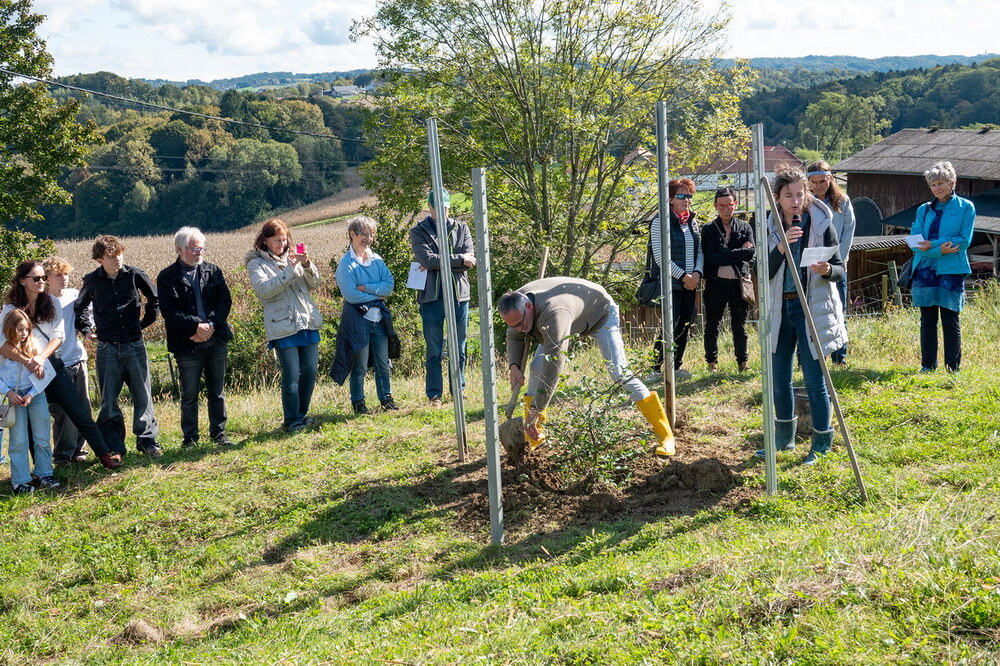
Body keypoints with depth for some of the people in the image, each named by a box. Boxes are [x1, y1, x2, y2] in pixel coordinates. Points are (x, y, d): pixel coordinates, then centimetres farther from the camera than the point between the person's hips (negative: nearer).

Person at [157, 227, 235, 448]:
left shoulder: (213, 271, 9)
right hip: (188, 344, -3)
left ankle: (218, 434, 21)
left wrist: (210, 325, -13)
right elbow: (169, 311, -9)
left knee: (217, 391, 10)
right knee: (189, 394, 3)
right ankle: (189, 438, 13)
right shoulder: (167, 277, -2)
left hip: (216, 339, 3)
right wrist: (196, 326, -19)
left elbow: (225, 300, 2)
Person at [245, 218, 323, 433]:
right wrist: (290, 270, -18)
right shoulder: (256, 264, 1)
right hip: (283, 326, -5)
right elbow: (264, 289, -16)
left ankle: (301, 415, 22)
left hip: (308, 322, 5)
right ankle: (291, 421, 6)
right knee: (291, 376, -6)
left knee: (310, 372, 7)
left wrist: (307, 265, -8)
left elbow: (315, 284, 10)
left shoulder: (292, 257, 15)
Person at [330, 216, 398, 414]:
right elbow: (350, 294, -15)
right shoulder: (346, 263, -6)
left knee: (383, 363, 10)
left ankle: (386, 398, 21)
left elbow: (389, 285, -1)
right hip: (357, 318, -5)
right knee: (359, 366, 0)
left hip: (379, 317, 5)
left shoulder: (377, 260, 10)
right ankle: (357, 402, 11)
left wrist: (365, 288, -13)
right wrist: (377, 294, -8)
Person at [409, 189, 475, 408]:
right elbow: (427, 258, -12)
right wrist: (458, 260, -12)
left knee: (459, 349, 8)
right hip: (432, 296, -2)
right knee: (434, 350, 0)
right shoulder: (418, 231, 5)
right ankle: (434, 395, 7)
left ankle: (459, 392, 19)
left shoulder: (461, 228, 11)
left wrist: (438, 262, -11)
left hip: (459, 294, 2)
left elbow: (470, 260, -3)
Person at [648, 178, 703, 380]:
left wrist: (697, 273, -5)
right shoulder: (661, 221, -7)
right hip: (671, 284, -7)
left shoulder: (693, 221, 14)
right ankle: (655, 369, -2)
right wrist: (683, 276, -14)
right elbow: (660, 255, -13)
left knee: (685, 326, 8)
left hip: (691, 284, 7)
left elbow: (700, 250, 15)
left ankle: (676, 366, 19)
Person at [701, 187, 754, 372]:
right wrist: (738, 254, -9)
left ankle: (742, 362, 15)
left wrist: (724, 253, -11)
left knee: (740, 326, 8)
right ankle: (712, 363, 15)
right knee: (712, 326, 6)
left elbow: (751, 253, -7)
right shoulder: (708, 229, 3)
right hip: (716, 283, -1)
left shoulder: (745, 228, 9)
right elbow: (709, 258, -10)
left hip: (739, 283, 1)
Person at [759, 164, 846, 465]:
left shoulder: (821, 225, -6)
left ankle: (822, 443, 11)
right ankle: (784, 438, 29)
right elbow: (763, 273, -5)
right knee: (779, 377, 12)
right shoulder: (770, 227, 2)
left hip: (811, 308, -4)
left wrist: (827, 270, -26)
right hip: (780, 308, 4)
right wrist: (781, 247, -20)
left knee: (814, 378, -3)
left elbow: (840, 270, -4)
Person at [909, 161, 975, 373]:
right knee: (927, 320, 6)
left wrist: (933, 244, -15)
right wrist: (940, 250, -14)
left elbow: (964, 240, -7)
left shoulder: (966, 208, 3)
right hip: (925, 269, 3)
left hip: (952, 271, -3)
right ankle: (927, 365, 13)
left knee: (950, 321, 0)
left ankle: (953, 367, 8)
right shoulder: (924, 210, 12)